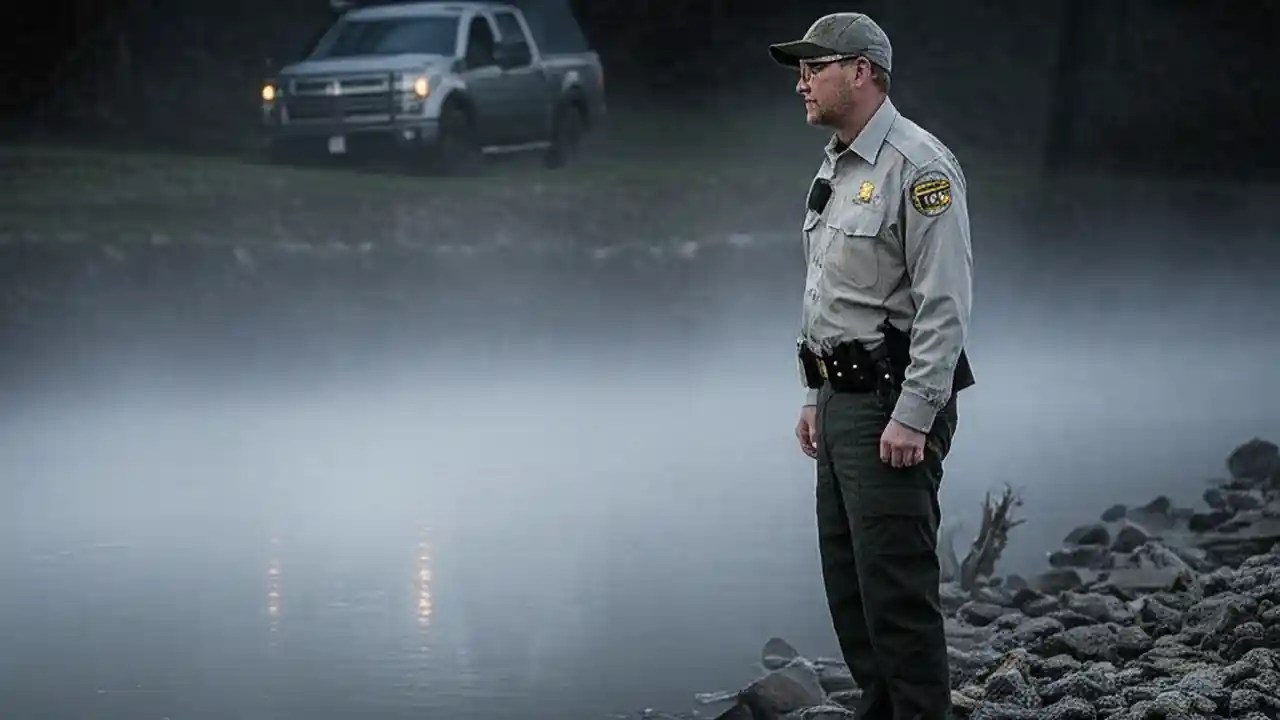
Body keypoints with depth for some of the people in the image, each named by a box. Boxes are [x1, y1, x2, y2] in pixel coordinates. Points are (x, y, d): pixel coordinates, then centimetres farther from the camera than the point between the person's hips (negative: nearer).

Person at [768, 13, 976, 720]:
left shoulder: (917, 167, -14)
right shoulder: (834, 169, 16)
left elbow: (944, 305, -19)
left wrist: (913, 416, -22)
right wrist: (815, 399, 21)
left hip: (893, 399, -10)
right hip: (842, 397, 10)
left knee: (896, 582, -10)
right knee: (847, 576, 12)